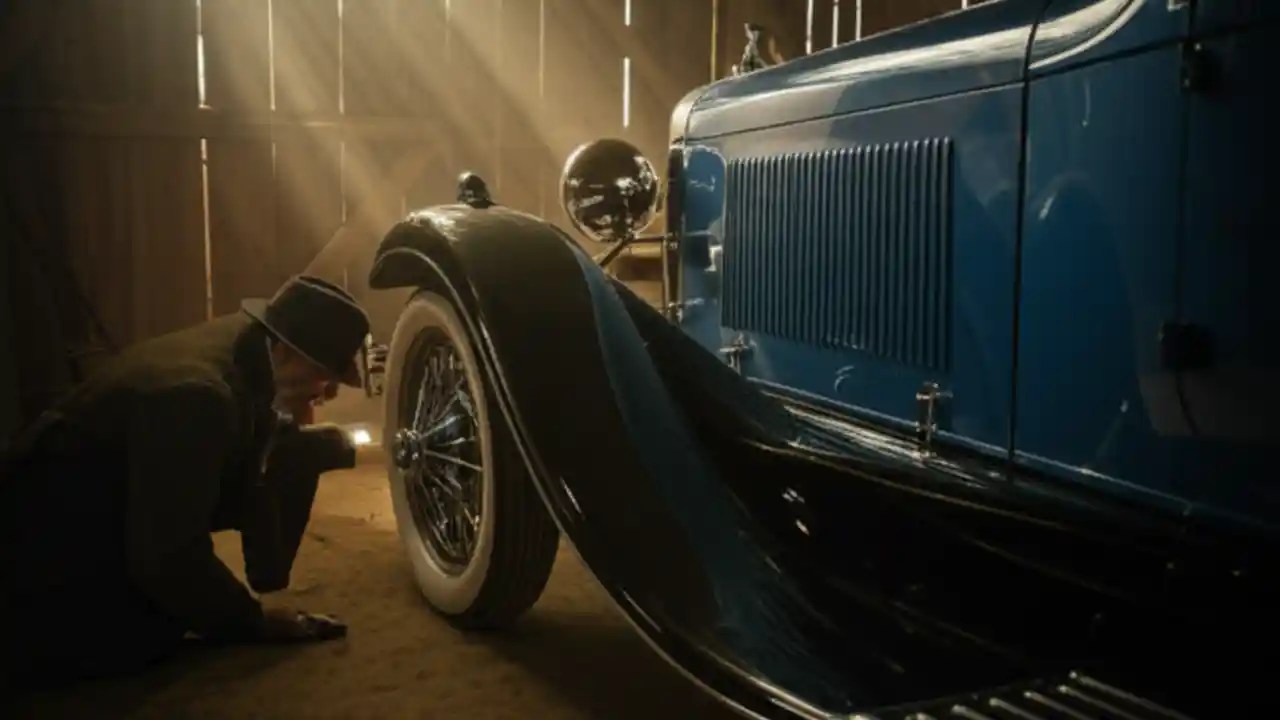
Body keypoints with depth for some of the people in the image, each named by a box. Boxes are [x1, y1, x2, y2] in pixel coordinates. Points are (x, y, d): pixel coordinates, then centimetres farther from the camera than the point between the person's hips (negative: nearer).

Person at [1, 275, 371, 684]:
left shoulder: (244, 350, -11)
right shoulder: (196, 395, -37)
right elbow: (170, 559, -34)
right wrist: (256, 622, -21)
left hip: (128, 512, 7)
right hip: (56, 544, -7)